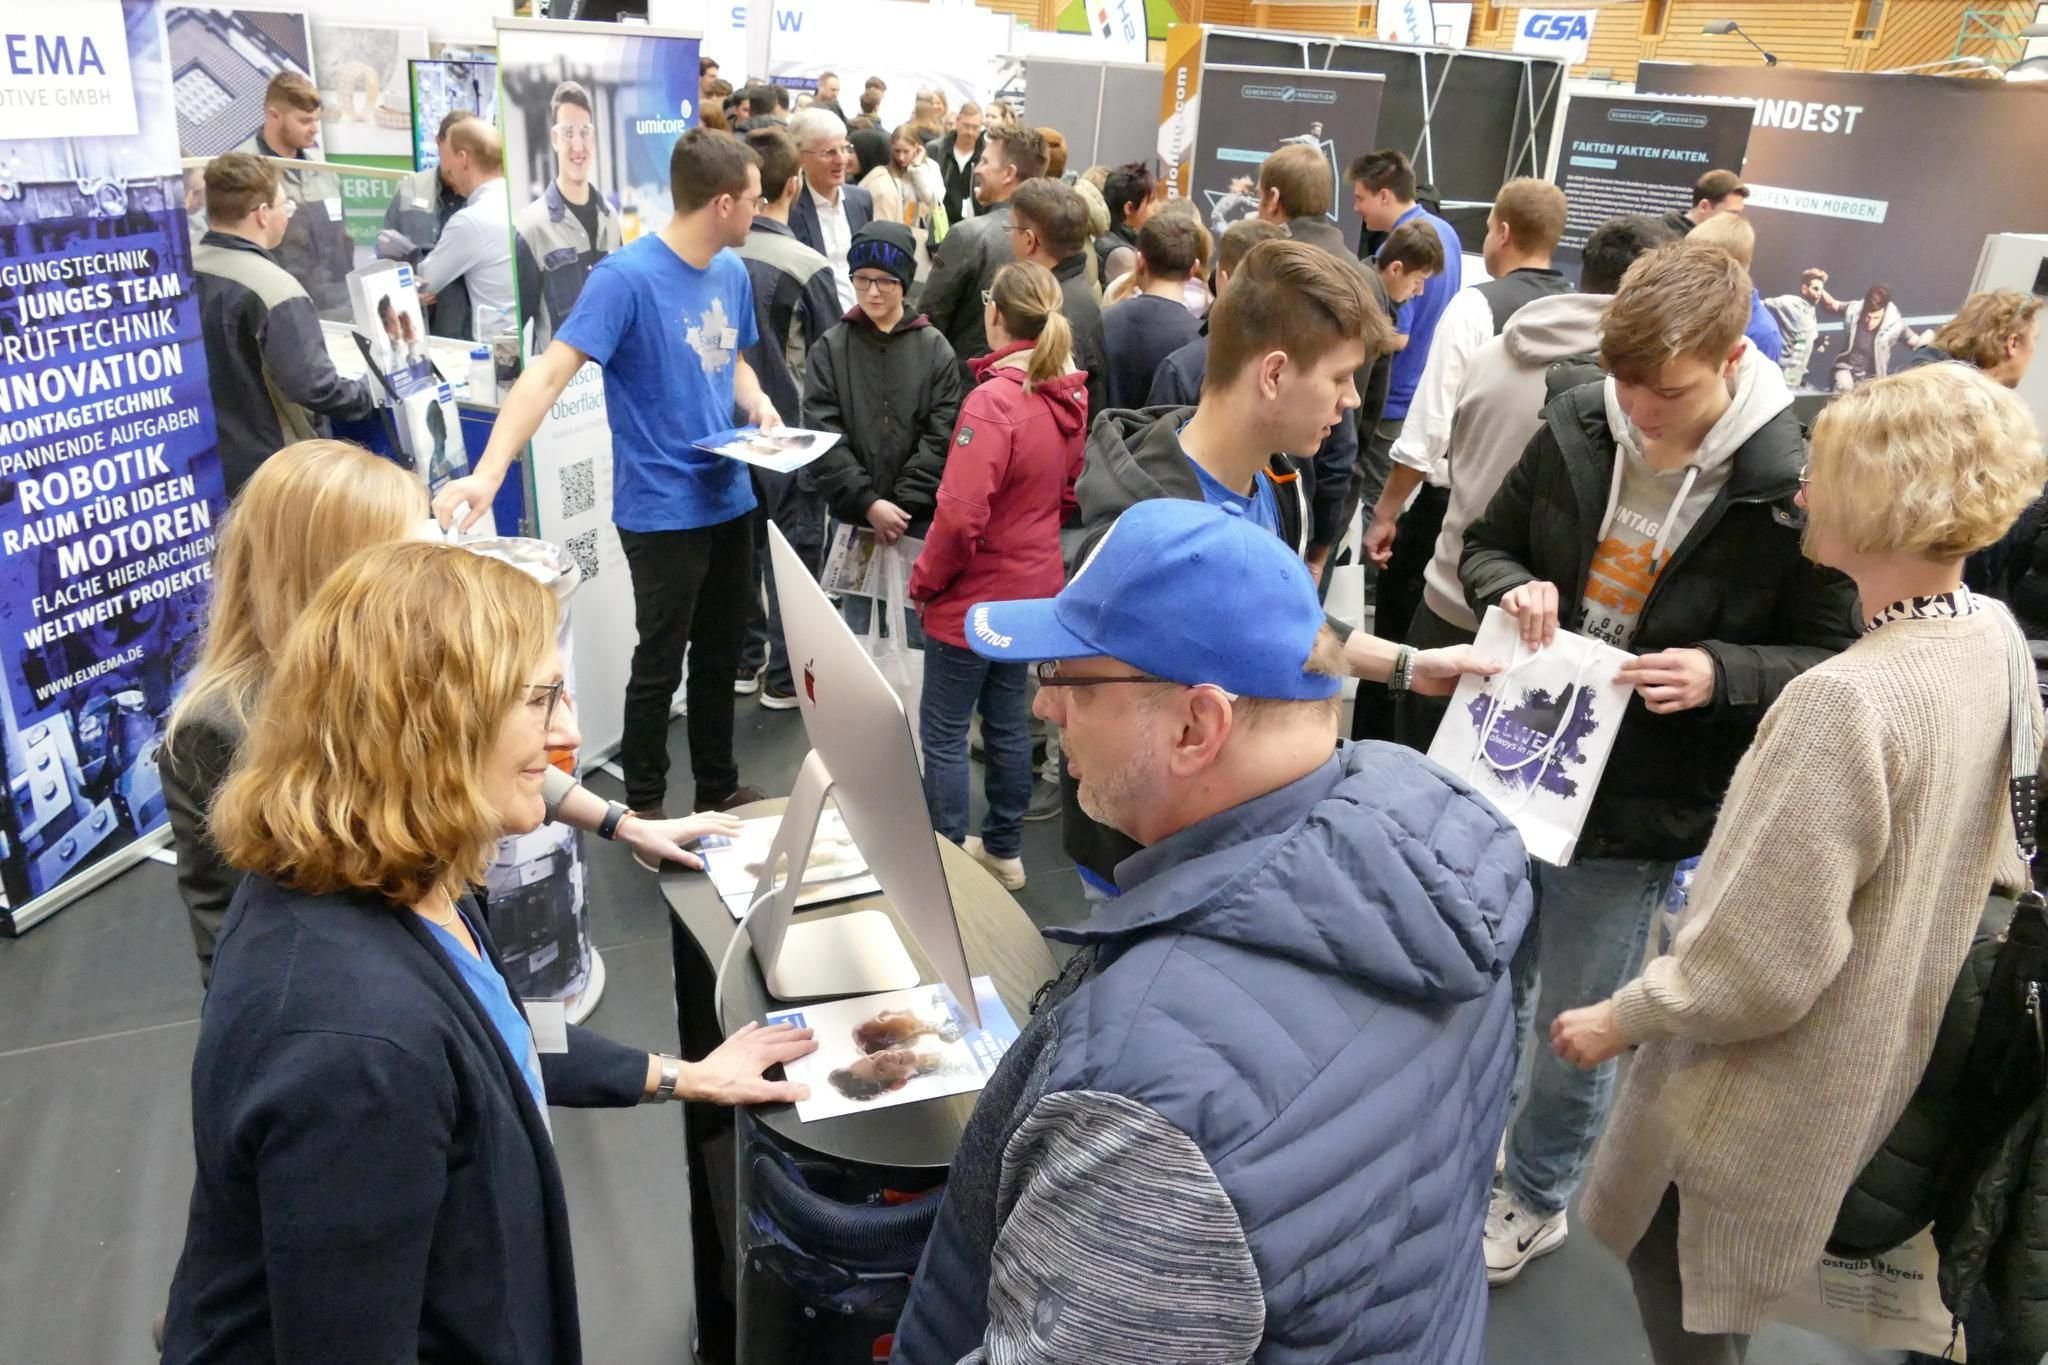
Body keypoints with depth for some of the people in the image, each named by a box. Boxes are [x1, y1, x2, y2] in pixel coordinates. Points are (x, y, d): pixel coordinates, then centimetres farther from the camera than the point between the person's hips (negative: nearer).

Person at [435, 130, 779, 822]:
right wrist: (487, 474, -37)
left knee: (721, 655, 18)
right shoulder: (627, 277, -18)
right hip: (662, 510, -7)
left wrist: (756, 402, -2)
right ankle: (644, 808, 24)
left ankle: (719, 788, 34)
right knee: (659, 666, 6)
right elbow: (549, 373, -26)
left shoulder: (732, 272, 5)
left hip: (728, 499, 7)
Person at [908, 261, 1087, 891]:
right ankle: (1003, 851, 31)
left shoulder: (993, 400, -24)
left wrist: (923, 581, -12)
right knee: (1009, 721, 19)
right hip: (1033, 587, 8)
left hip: (973, 597, -8)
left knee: (943, 733, 4)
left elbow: (960, 515, -26)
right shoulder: (1070, 396, 1)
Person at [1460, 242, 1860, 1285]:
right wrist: (1510, 588, -16)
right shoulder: (1577, 426, -8)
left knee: (1574, 1029, 14)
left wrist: (1723, 673, -25)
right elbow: (1487, 543, 7)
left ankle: (1535, 1199, 42)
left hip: (1638, 810, -3)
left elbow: (1833, 658, -7)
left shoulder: (1793, 488, -17)